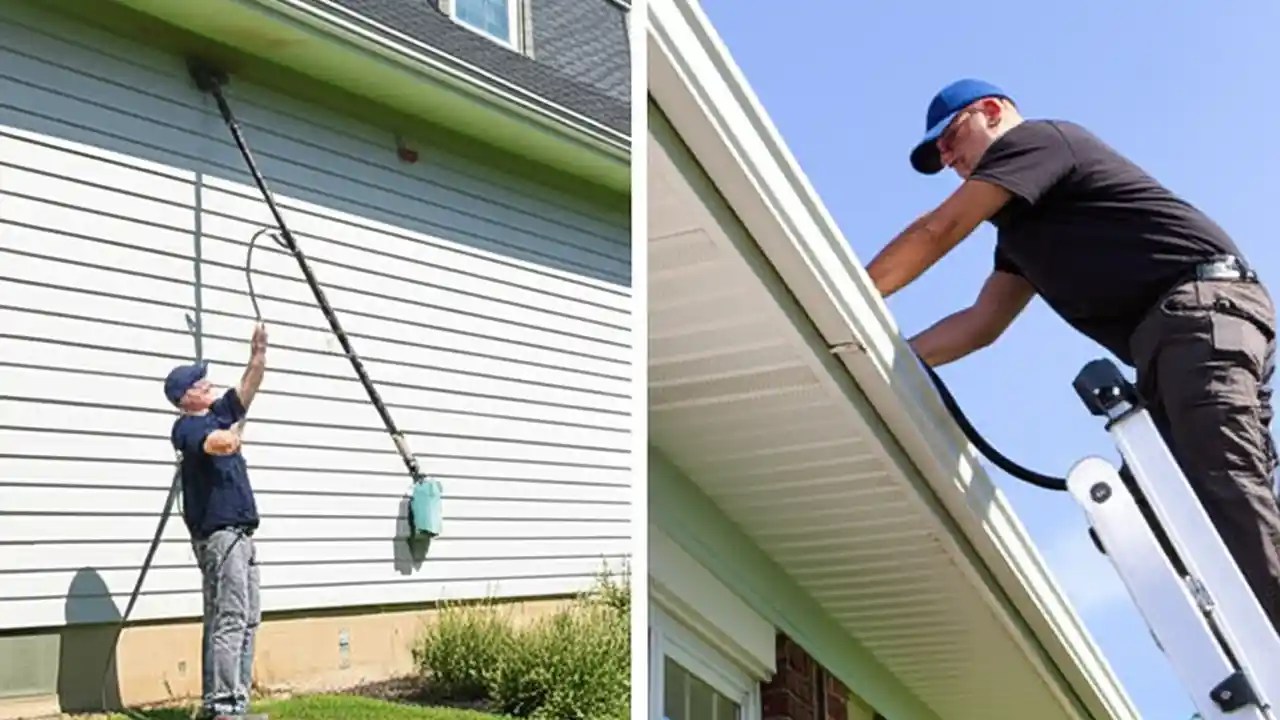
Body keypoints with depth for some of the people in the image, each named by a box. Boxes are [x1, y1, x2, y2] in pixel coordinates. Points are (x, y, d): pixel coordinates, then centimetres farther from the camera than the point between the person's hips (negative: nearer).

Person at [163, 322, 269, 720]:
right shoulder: (187, 427, -10)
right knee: (228, 619, -12)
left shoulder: (220, 414, 16)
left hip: (240, 533, 9)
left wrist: (258, 353, 3)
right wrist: (235, 432, -7)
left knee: (248, 619, 9)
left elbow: (248, 387, 17)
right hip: (218, 533, -9)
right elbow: (222, 444, -29)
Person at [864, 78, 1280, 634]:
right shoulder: (1021, 233, 32)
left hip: (1204, 311, -9)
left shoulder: (1037, 139, 6)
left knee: (1224, 495, -24)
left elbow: (936, 233, -2)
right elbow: (981, 323, 23)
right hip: (1174, 338, 10)